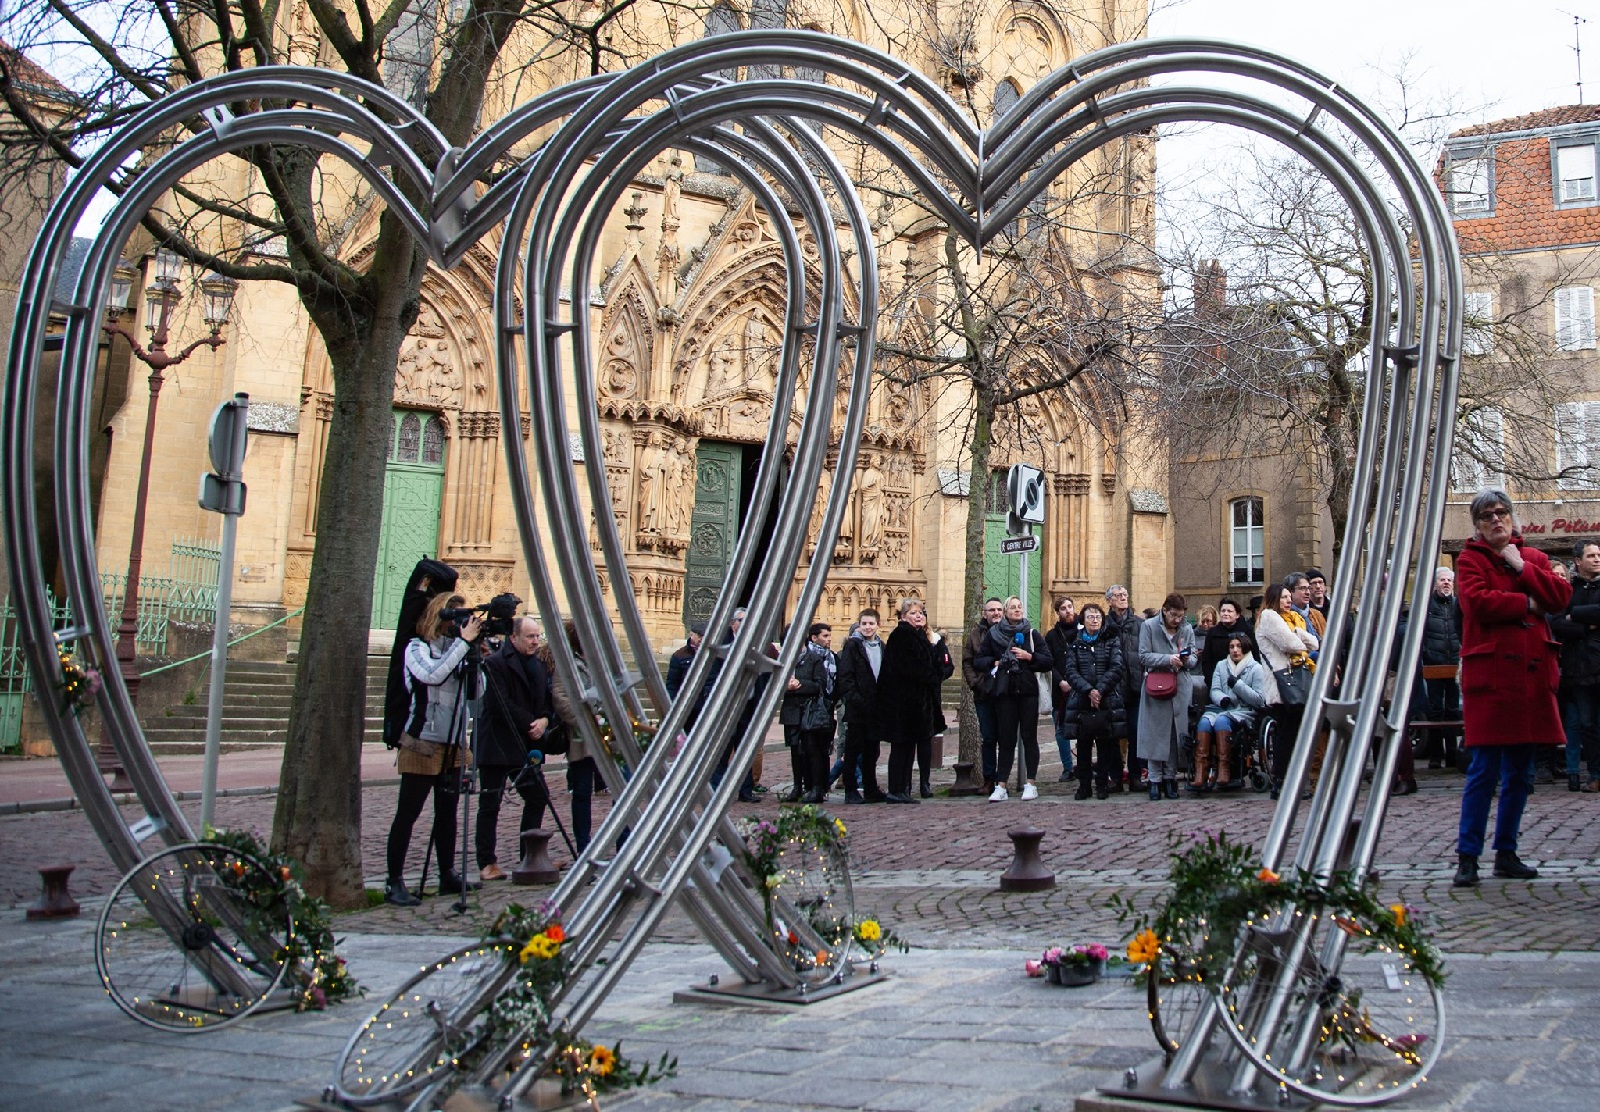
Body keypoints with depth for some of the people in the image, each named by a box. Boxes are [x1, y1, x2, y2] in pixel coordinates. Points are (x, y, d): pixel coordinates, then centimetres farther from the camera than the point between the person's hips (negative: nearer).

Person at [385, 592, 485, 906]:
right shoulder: (417, 648, -5)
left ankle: (448, 875, 19)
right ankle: (394, 882, 0)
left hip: (453, 745, 7)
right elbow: (433, 674, -26)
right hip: (422, 745, -6)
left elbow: (476, 693, 6)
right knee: (407, 813, -3)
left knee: (447, 812, 11)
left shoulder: (456, 650, 10)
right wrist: (464, 642, -22)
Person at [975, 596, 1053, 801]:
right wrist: (994, 663, -6)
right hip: (1004, 692, 0)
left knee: (1029, 737, 2)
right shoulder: (993, 634, 6)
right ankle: (1001, 786, 2)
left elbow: (1048, 661, 3)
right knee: (1005, 738, 1)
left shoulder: (1031, 634, 6)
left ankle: (1030, 784, 8)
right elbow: (980, 661, 11)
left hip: (1028, 691, 0)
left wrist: (1029, 656, -11)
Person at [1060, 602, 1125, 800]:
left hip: (1107, 701, -1)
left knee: (1105, 746, 2)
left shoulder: (1112, 642, 9)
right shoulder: (1075, 645, 11)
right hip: (1081, 702, 1)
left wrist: (1100, 690, -16)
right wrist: (1088, 690, -16)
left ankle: (1102, 784, 10)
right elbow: (1070, 671, -1)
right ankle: (1084, 785, 10)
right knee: (1083, 746, 3)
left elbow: (1116, 669, -4)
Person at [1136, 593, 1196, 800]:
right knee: (1155, 733, -4)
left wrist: (1187, 659, -11)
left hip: (1180, 687, 3)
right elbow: (1144, 656, -6)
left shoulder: (1187, 629, 10)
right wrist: (1168, 659, -18)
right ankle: (1155, 780, 3)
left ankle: (1170, 777, 13)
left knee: (1176, 733, 3)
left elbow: (1194, 656, 12)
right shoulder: (1149, 626, -1)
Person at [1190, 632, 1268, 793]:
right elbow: (1214, 690, 9)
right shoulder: (1221, 665, 21)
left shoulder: (1256, 668, 7)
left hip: (1244, 711, -3)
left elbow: (1260, 699, -1)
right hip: (1220, 708, 3)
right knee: (1204, 721, -31)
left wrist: (1237, 684, -10)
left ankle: (1224, 772, -42)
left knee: (1221, 720, -36)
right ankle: (1200, 776, -42)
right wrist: (1222, 698, -15)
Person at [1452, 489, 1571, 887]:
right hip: (1490, 672, -5)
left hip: (1532, 674, 6)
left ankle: (1506, 854, 19)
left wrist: (1523, 569, -7)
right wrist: (1527, 604, -7)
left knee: (1518, 773, 10)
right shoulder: (1470, 559, 2)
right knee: (1484, 771, -8)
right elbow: (1477, 601, -16)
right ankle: (1467, 857, -3)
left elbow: (1561, 596, 2)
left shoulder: (1533, 557, 17)